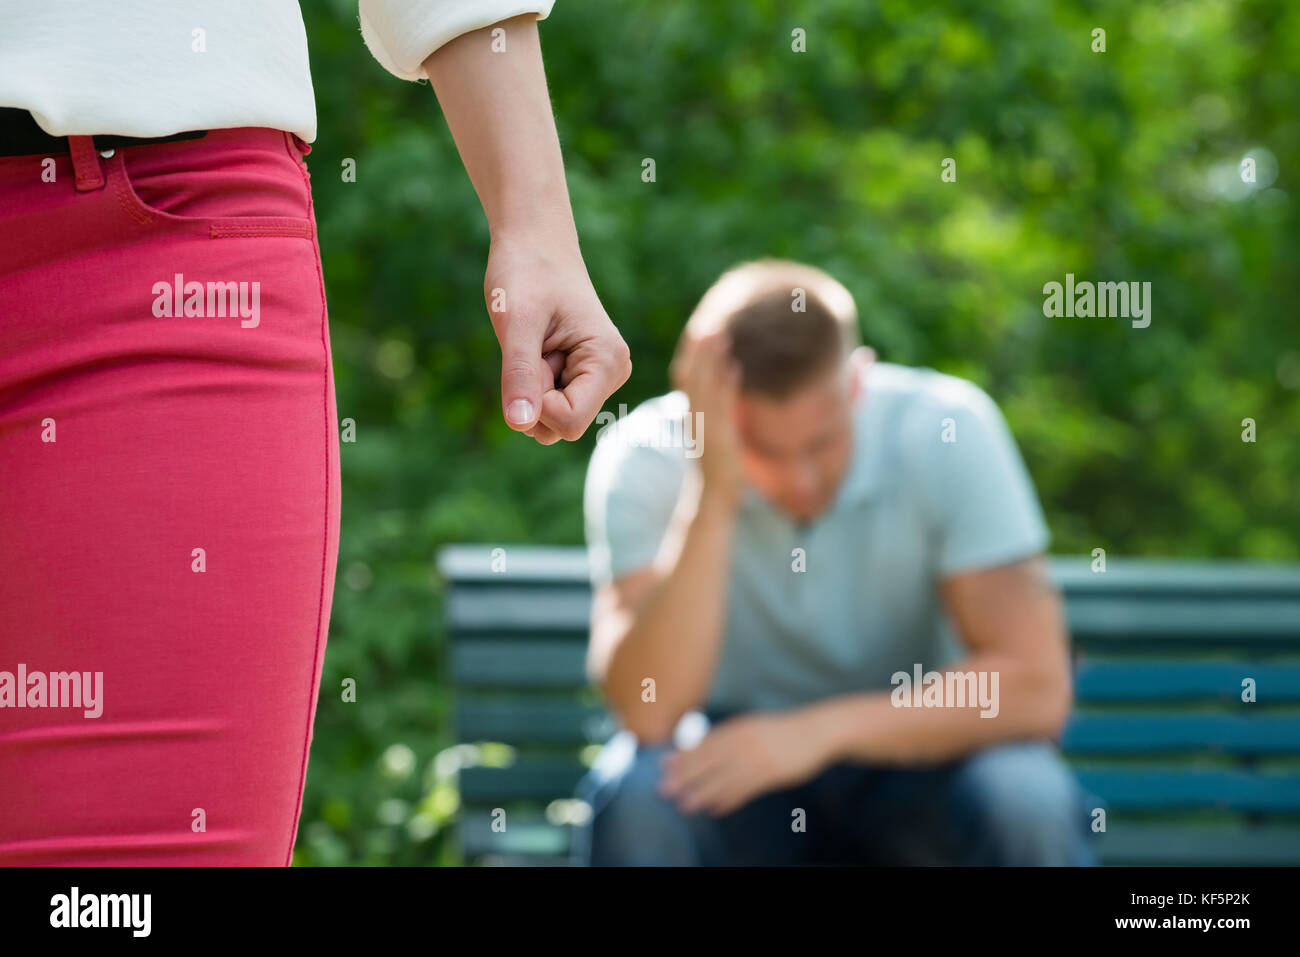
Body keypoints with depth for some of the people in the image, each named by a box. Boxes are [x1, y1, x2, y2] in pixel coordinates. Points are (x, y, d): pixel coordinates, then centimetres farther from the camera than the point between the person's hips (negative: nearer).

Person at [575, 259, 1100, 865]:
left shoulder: (947, 431, -18)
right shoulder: (642, 461, -17)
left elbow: (1036, 686, -22)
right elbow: (649, 709, -28)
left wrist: (820, 730, -29)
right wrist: (712, 496, -34)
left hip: (911, 772, 0)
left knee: (1028, 804, -31)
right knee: (632, 797, -32)